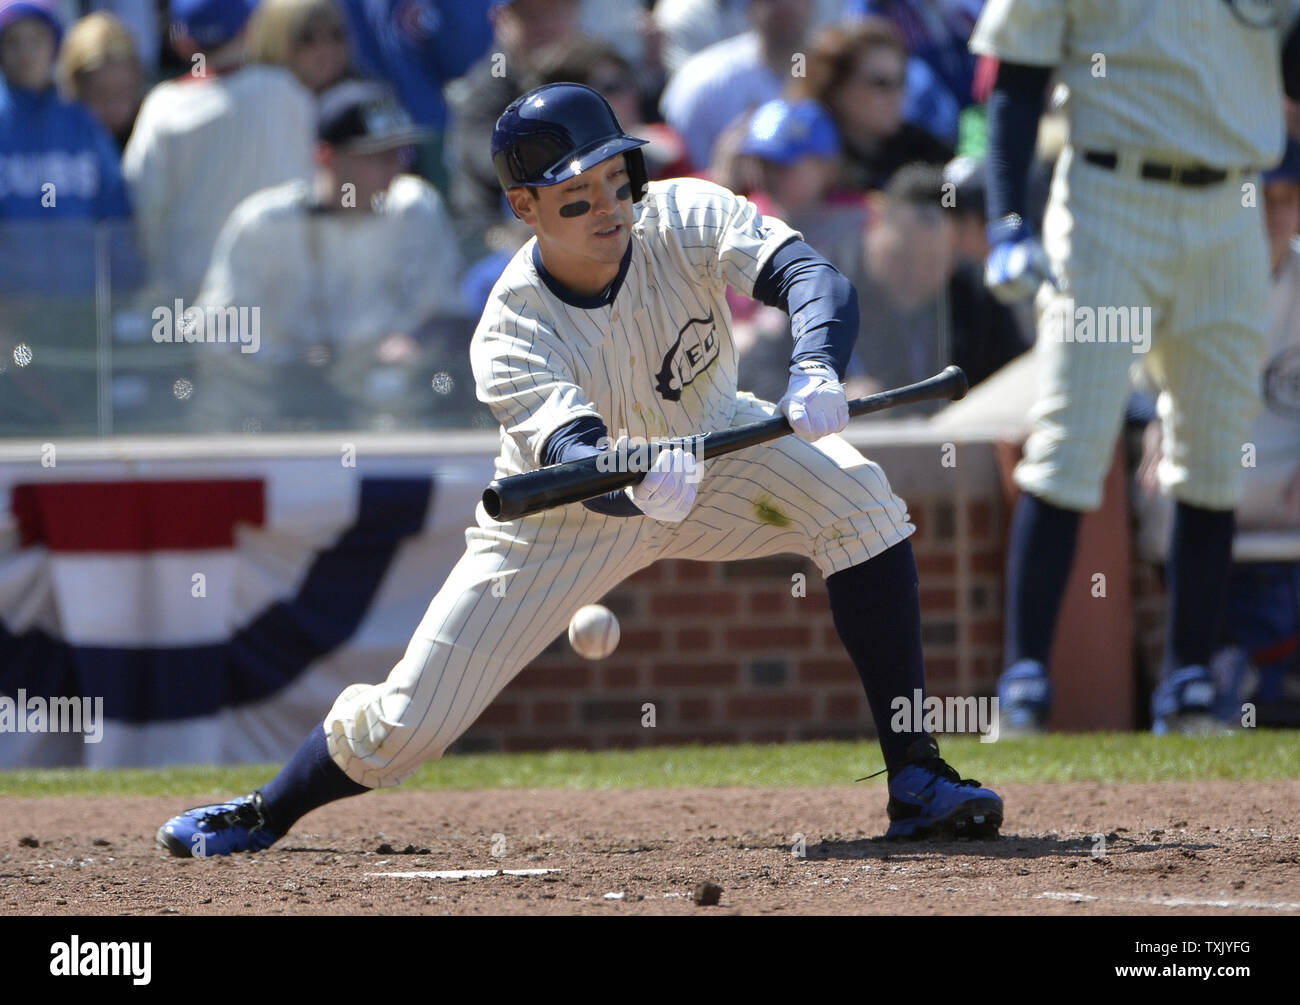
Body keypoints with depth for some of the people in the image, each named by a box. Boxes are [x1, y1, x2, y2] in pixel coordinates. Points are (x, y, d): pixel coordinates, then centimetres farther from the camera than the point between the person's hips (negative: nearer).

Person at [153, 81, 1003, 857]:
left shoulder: (686, 219, -26)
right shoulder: (512, 331, -30)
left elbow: (813, 278, -41)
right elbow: (577, 459, -45)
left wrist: (816, 372, -63)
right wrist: (640, 482, -69)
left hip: (711, 447, 2)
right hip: (568, 510, -2)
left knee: (855, 495, -27)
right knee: (410, 721, -7)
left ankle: (916, 779, -20)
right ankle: (264, 816, 26)